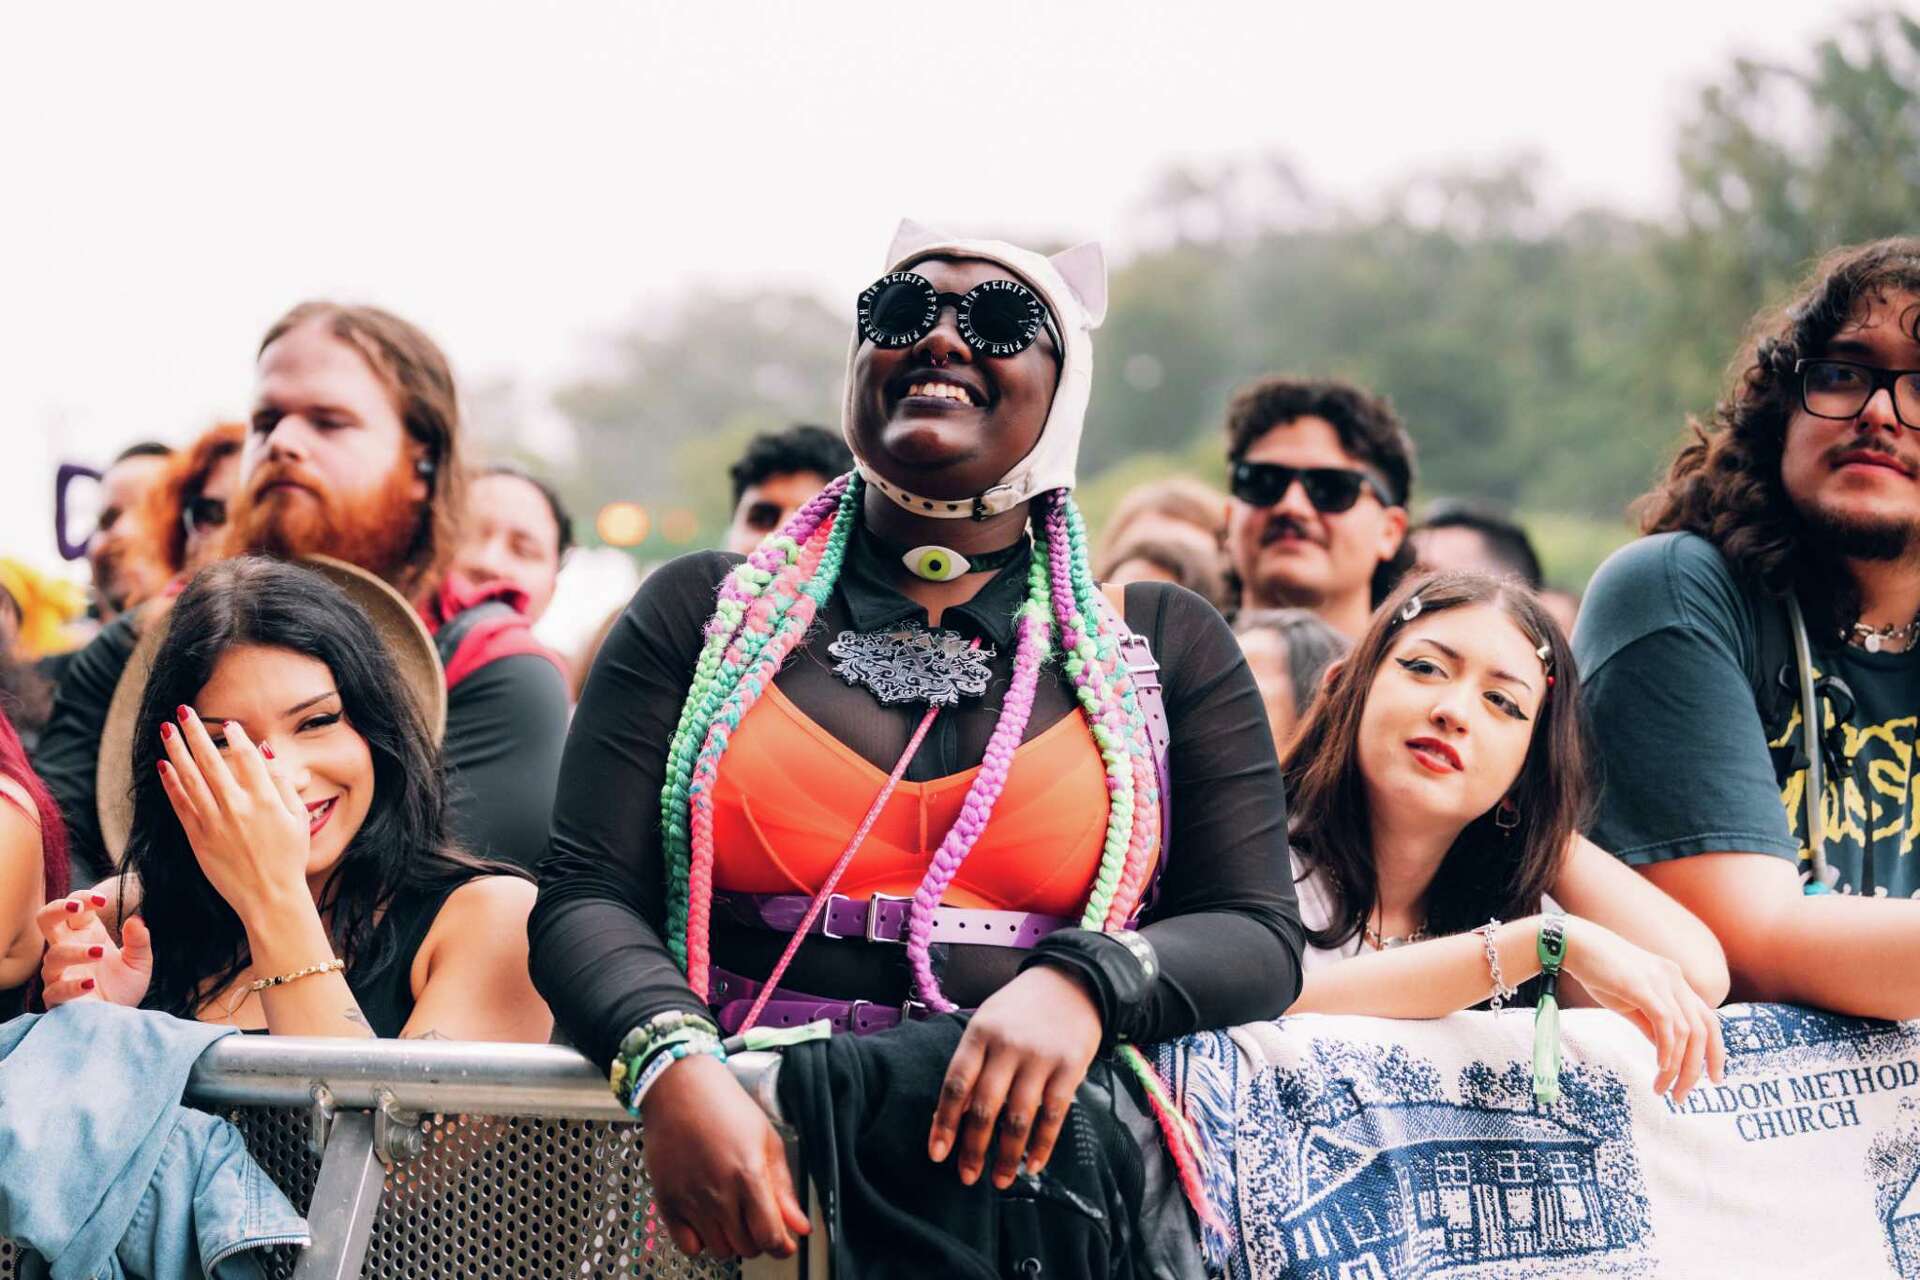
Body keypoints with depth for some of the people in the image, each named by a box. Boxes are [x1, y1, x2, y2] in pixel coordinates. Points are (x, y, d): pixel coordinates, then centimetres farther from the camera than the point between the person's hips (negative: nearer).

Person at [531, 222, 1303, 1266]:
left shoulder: (1163, 649, 17)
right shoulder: (702, 616, 16)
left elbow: (1257, 935, 10)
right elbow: (585, 900, 7)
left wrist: (1086, 985, -14)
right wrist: (675, 1069, -16)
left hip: (1038, 1163, -2)